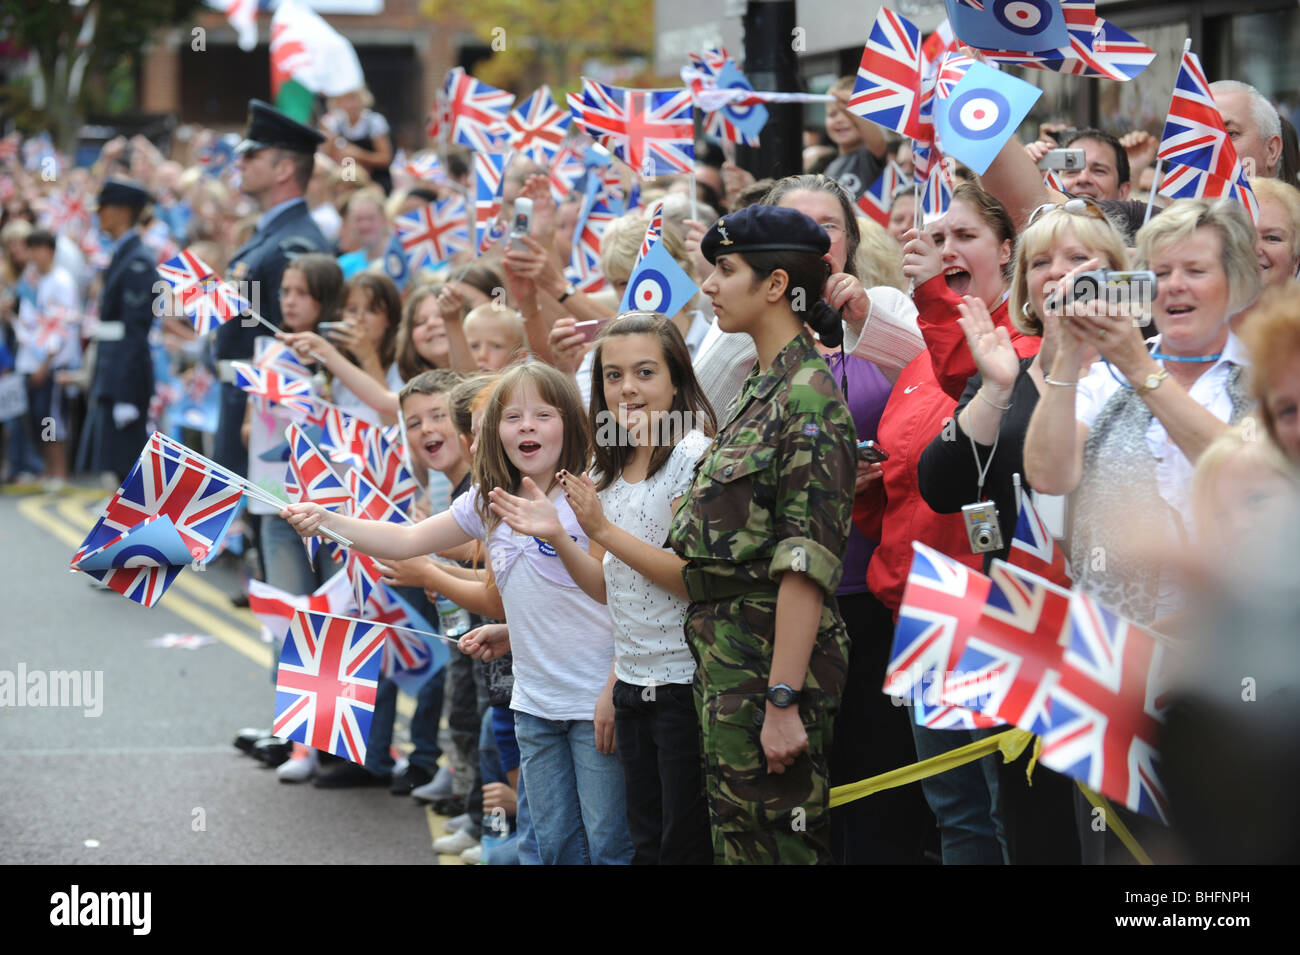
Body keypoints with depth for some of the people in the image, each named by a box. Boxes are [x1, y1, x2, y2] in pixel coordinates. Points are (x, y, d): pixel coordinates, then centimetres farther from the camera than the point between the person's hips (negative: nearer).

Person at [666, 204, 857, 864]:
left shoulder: (809, 397, -15)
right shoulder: (760, 390, 15)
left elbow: (807, 563, -21)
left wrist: (783, 701, -25)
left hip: (771, 658, -10)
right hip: (725, 660, 10)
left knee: (776, 845, -5)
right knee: (734, 840, 14)